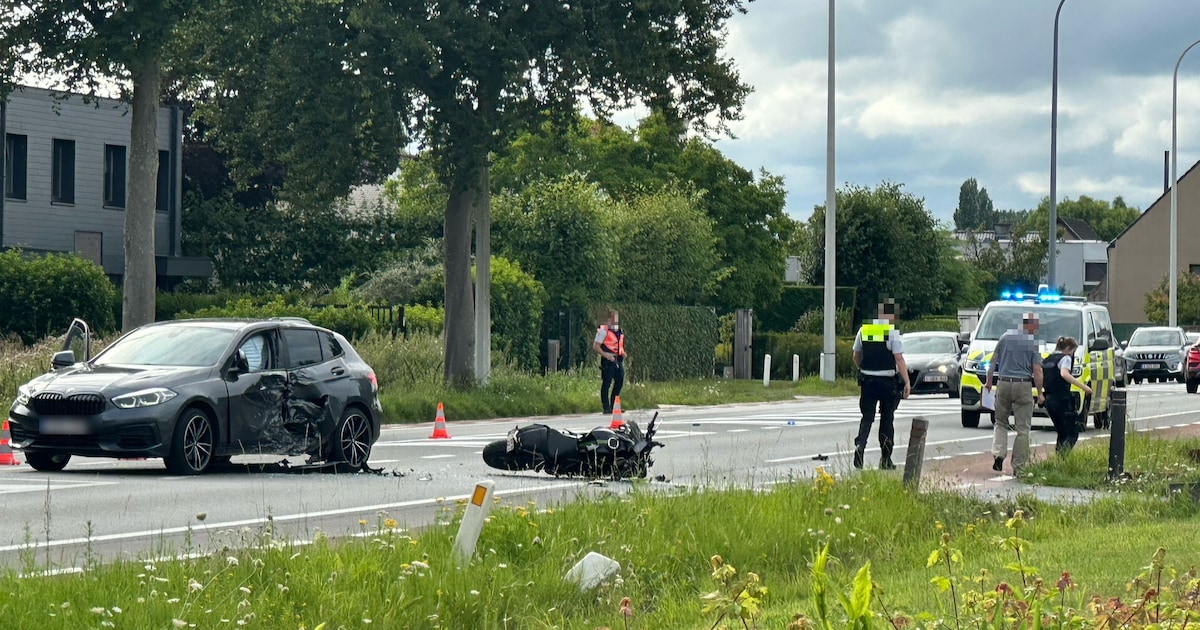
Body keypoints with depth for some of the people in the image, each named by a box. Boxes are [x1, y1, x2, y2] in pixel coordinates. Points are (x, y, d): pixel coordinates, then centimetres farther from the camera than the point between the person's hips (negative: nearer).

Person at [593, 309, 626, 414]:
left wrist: (623, 353, 9)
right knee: (606, 384, -5)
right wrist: (605, 355, -20)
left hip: (618, 361, 8)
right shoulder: (603, 331, -6)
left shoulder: (620, 331, 18)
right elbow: (595, 346, -9)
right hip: (607, 361, -8)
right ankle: (606, 407, -3)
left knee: (619, 382, 8)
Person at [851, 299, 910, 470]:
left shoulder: (863, 330, 4)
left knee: (867, 417, 5)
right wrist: (907, 382, -15)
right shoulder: (892, 332, -10)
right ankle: (885, 459, 13)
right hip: (888, 381, -3)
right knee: (887, 419, 10)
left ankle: (860, 445, -22)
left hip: (867, 380, 3)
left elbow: (856, 356, 14)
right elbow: (899, 359, -16)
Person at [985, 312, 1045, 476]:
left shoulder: (1005, 337, 6)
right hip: (1023, 386, -3)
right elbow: (1037, 371, -8)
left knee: (1001, 422, 17)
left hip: (1003, 384, 3)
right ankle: (1018, 467, 3)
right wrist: (1040, 393, -1)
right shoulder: (1033, 343, -5)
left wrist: (989, 382, 20)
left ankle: (998, 454, -4)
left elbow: (993, 361, 10)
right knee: (1022, 428, 3)